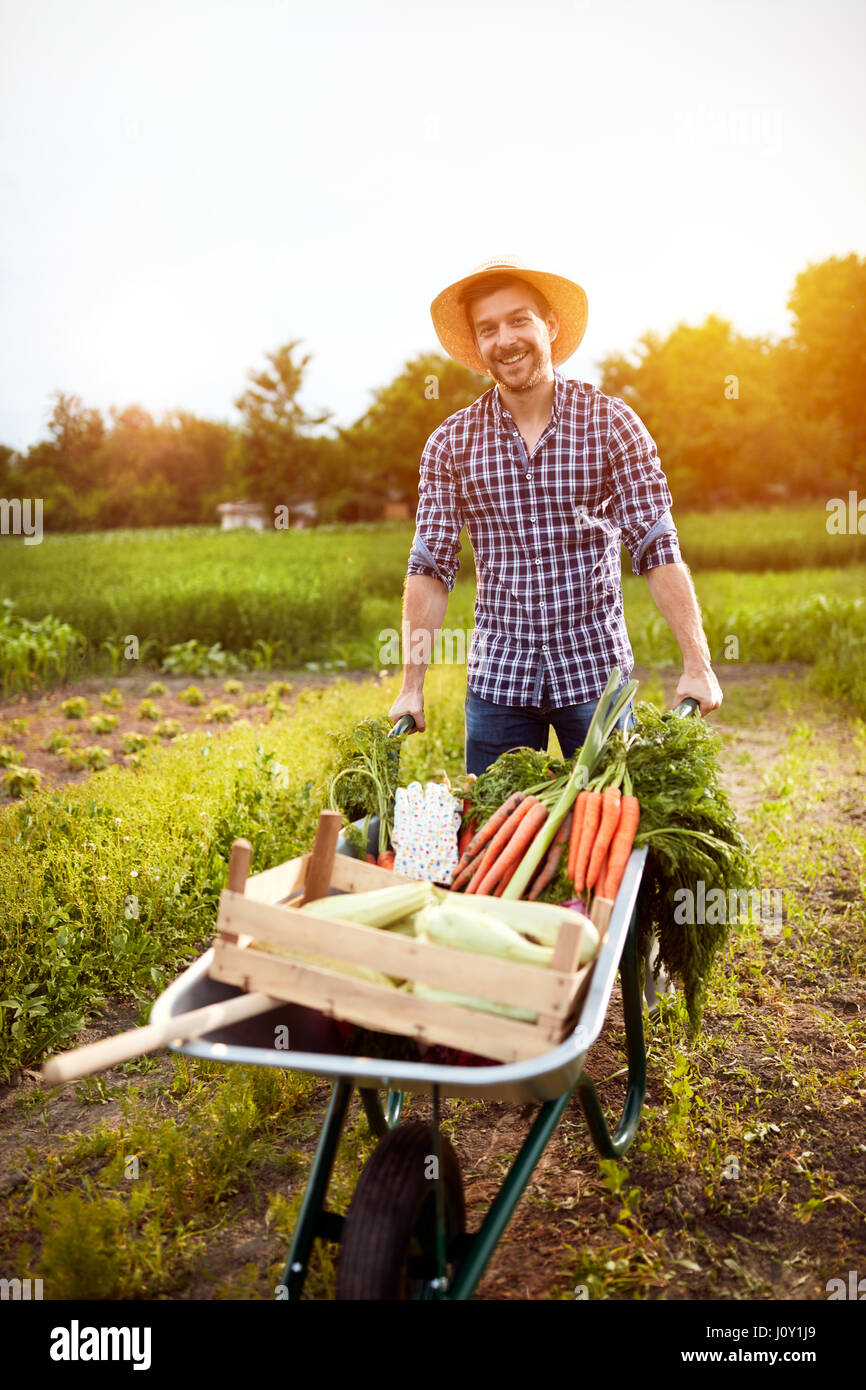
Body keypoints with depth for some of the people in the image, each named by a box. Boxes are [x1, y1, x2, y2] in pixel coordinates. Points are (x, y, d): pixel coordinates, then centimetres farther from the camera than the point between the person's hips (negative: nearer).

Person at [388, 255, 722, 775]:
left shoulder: (612, 423, -3)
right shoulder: (450, 444, 2)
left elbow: (658, 549, -6)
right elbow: (430, 567, 1)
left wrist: (697, 665, -11)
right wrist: (412, 687, -3)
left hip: (597, 671, -1)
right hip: (497, 678, 1)